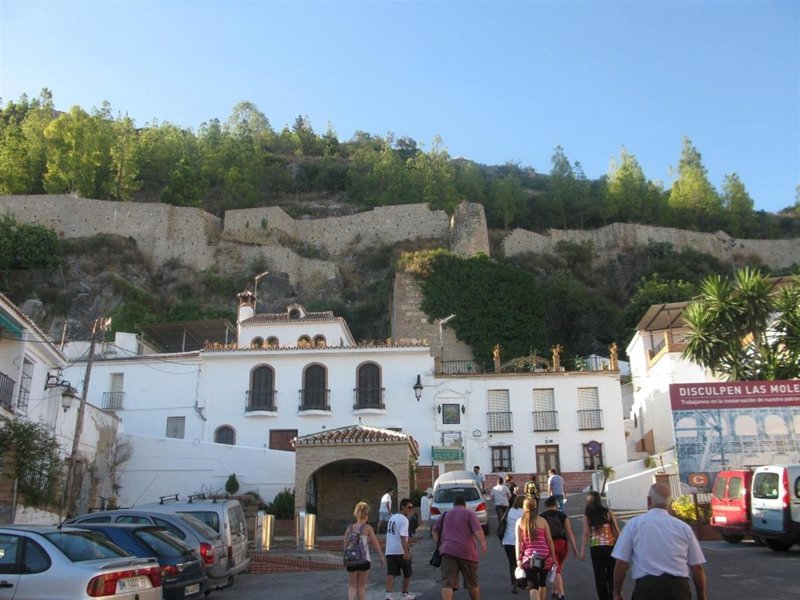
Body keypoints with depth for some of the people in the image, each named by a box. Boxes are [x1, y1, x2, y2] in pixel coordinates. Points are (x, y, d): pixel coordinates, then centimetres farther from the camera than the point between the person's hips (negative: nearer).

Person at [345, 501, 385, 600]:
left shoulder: (349, 528, 1)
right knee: (362, 586, 13)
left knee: (352, 585, 12)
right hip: (364, 560, -2)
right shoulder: (367, 528, -6)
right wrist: (382, 557, 6)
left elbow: (345, 546, 3)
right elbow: (376, 544, -5)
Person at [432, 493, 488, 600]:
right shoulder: (469, 513, 7)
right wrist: (483, 543, -15)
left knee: (447, 583, -9)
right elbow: (477, 530, -8)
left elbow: (435, 530, 21)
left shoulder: (445, 515, 20)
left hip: (448, 551, 2)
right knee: (472, 583, 15)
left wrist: (439, 544, 18)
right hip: (467, 552, -2)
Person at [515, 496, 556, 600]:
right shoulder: (542, 521, 3)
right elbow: (549, 540, 4)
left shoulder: (520, 522, 1)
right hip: (544, 556, 2)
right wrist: (553, 556, 12)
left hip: (528, 557, -2)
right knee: (542, 582, 23)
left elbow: (518, 542, -5)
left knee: (533, 585, -3)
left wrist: (518, 559, -6)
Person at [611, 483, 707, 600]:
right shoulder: (684, 527, 7)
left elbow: (621, 563, -3)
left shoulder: (634, 524, 2)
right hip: (679, 588, 2)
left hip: (646, 587, -2)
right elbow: (698, 566, 8)